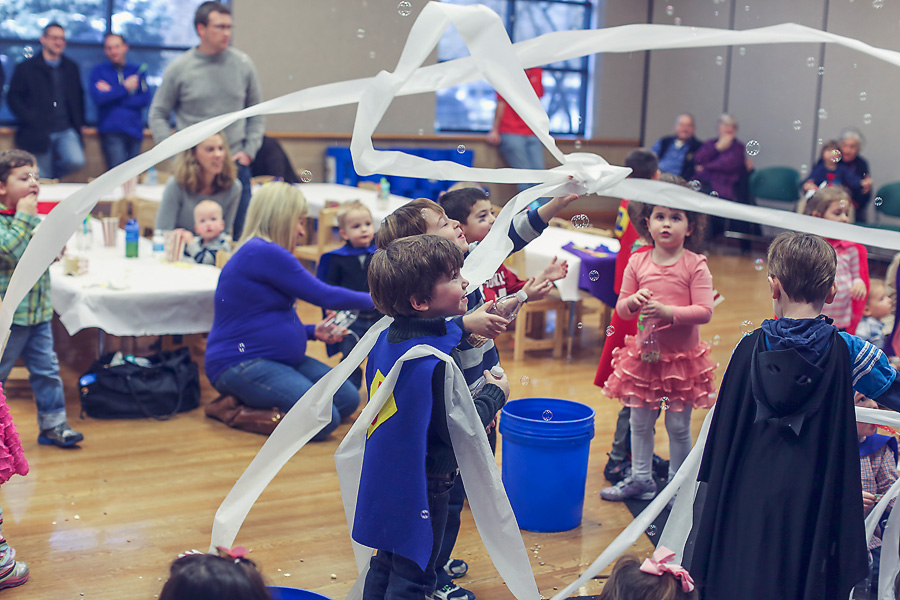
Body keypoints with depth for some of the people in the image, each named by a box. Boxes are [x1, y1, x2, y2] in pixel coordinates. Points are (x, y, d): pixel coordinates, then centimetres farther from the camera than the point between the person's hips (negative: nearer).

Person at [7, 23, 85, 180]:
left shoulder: (71, 67, 15)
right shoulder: (26, 68, 4)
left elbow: (79, 97, 22)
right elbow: (13, 97, 1)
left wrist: (79, 123, 11)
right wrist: (29, 119, -10)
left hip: (66, 131, 3)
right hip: (39, 133, -3)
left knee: (76, 161, -22)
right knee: (43, 180, -2)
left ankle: (54, 174, 8)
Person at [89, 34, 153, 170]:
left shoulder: (137, 71, 14)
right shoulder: (98, 71, 8)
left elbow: (146, 99, 0)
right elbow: (98, 98, -8)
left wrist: (112, 93, -3)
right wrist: (125, 88, -5)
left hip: (134, 131, 3)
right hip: (111, 132, -3)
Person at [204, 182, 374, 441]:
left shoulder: (267, 253, 15)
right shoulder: (261, 253, -17)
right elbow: (323, 295, -13)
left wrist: (313, 331, 8)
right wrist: (374, 300, 1)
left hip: (277, 359, 11)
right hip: (240, 363, -11)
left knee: (348, 399, 0)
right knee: (323, 419, -23)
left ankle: (247, 401, 5)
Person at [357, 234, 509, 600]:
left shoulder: (387, 338, -2)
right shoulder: (440, 362, -28)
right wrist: (495, 392, -6)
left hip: (385, 481, 8)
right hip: (422, 488, -8)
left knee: (385, 565, 21)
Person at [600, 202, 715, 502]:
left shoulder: (695, 265, -10)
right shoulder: (637, 263, 0)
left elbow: (705, 311, -16)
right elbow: (621, 309, 4)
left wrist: (668, 312, -26)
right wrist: (633, 302, -18)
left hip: (682, 357, -3)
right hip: (644, 353, 4)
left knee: (678, 425, 7)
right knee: (640, 421, 13)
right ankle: (641, 479, 29)